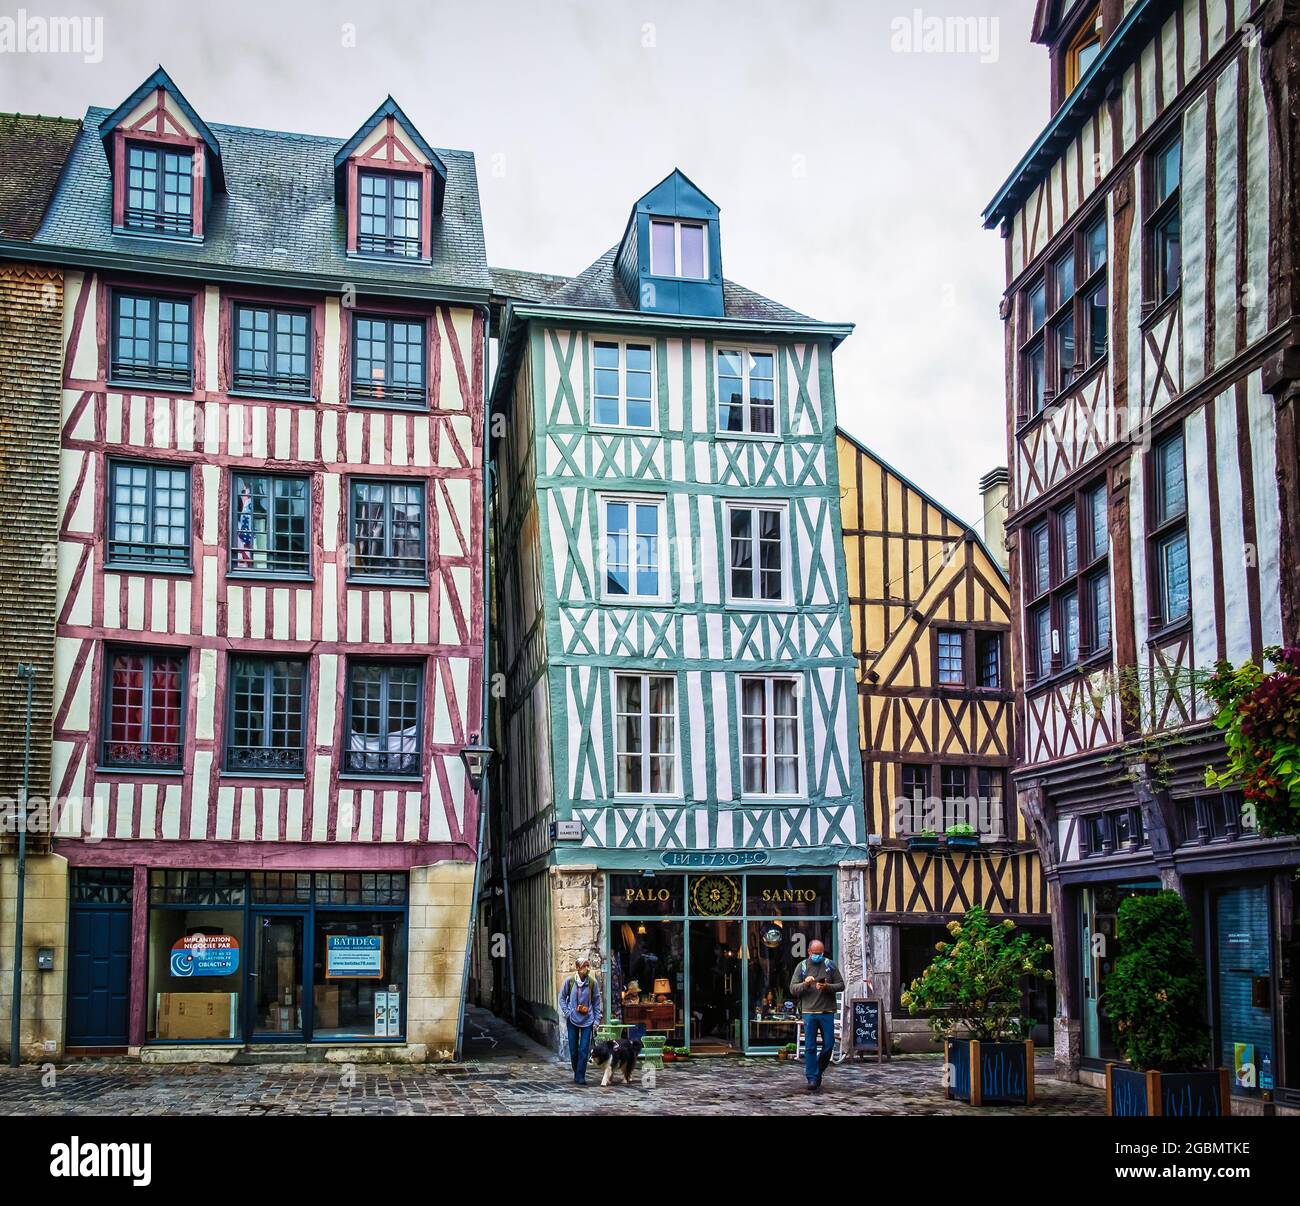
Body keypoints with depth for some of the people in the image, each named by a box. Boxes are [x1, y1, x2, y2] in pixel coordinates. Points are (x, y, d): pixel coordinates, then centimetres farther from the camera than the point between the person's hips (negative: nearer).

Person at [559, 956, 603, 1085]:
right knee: (573, 1049, 7)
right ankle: (577, 1073, 26)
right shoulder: (569, 980, -5)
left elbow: (596, 1002, 3)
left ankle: (580, 1077, 1)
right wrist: (567, 1012, -4)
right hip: (572, 1020, 1)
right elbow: (562, 997, 6)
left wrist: (597, 1020, 1)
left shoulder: (593, 982, -5)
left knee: (584, 1049, -5)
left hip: (587, 1020, -1)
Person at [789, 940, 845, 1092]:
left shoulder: (830, 965, 7)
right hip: (809, 1012, -1)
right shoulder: (802, 967, 6)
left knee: (829, 1045, 2)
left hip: (827, 1012, 1)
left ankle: (819, 1071, 24)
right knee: (810, 1047, -2)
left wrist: (827, 987, -12)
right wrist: (805, 984, -16)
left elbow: (841, 985, 6)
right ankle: (812, 1078, 3)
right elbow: (792, 988, 3)